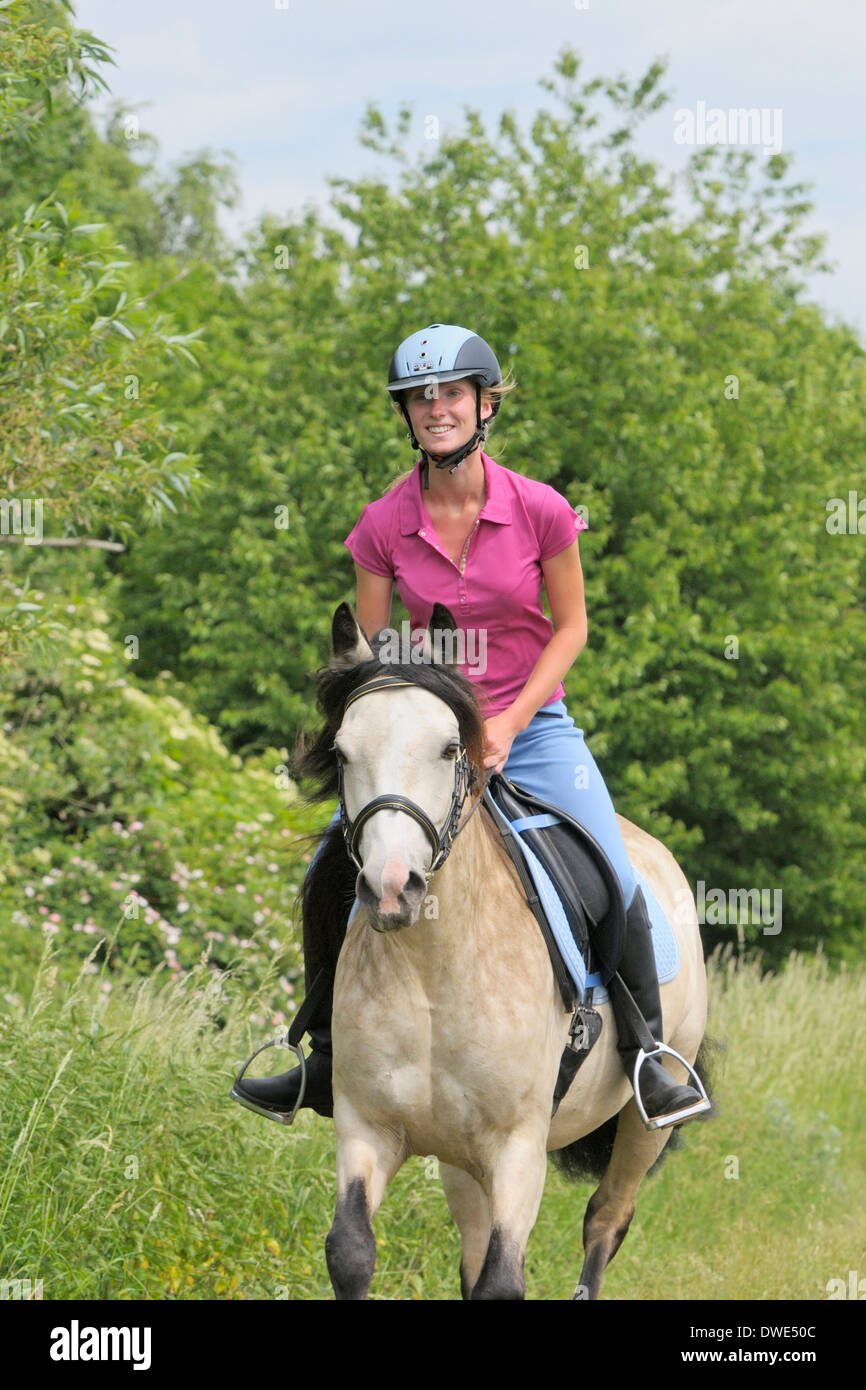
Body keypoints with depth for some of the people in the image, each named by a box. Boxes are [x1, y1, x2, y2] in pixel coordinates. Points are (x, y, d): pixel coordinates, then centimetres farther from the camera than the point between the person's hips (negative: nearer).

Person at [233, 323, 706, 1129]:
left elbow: (570, 627, -1)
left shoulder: (540, 511, -8)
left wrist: (509, 722, -12)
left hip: (532, 725, -2)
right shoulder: (382, 527, -5)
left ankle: (647, 1055, -1)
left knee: (612, 883, -20)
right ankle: (325, 1066, 8)